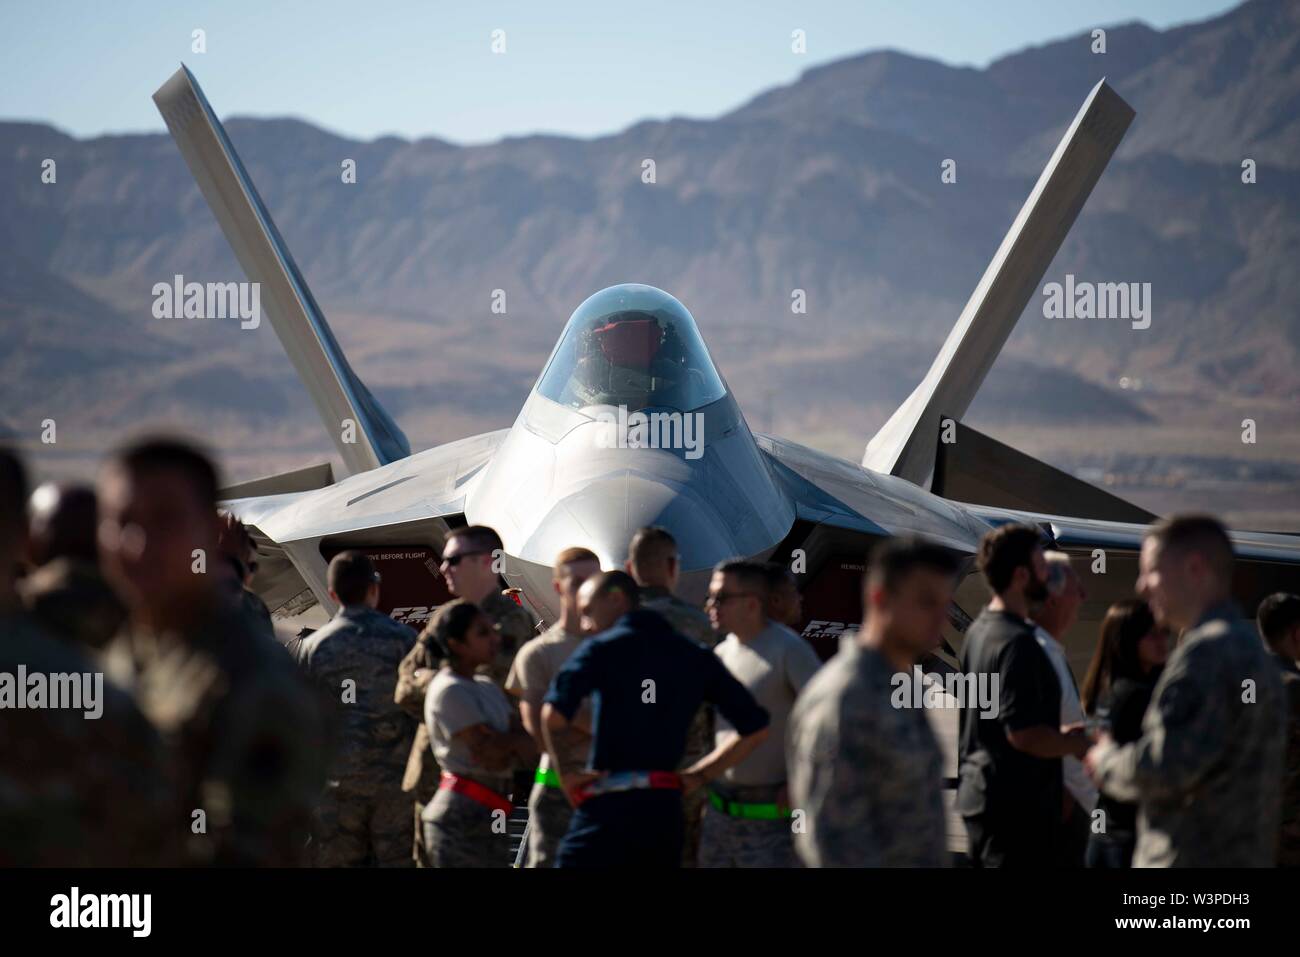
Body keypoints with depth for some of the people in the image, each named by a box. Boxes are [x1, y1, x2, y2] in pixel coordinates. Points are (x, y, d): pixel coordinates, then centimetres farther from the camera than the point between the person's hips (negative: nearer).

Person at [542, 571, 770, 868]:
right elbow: (755, 727, 12)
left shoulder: (603, 648, -3)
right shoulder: (695, 656, 14)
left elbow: (554, 713, -20)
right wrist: (699, 775, 16)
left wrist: (565, 772, -5)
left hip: (607, 809, -6)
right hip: (666, 809, 6)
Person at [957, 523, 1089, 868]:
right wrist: (1079, 744, -9)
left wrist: (1060, 734, 19)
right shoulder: (1017, 643, -20)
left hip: (980, 792, 10)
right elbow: (1023, 734, -24)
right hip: (1015, 801, -10)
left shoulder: (980, 631, 12)